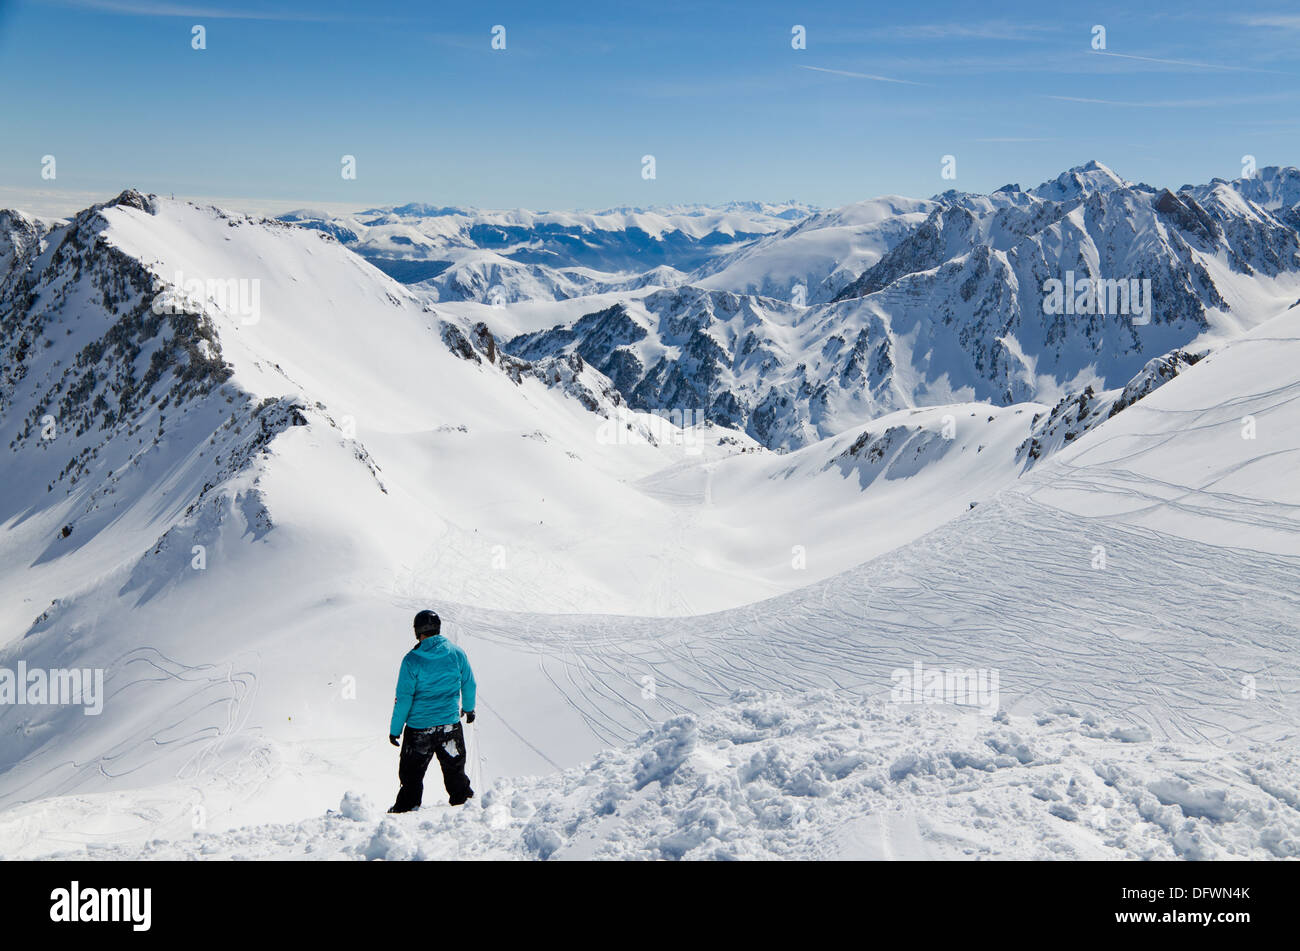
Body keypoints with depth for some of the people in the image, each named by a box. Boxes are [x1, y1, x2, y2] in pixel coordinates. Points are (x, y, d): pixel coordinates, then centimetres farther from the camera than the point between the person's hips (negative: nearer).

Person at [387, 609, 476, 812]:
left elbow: (403, 698, -12)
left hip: (419, 727, -3)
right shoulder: (456, 653, -4)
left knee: (412, 774, 11)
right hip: (450, 725, 3)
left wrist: (395, 729, -4)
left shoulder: (412, 659, -15)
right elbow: (469, 685, 9)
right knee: (455, 771, 19)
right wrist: (468, 708, 27)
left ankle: (406, 808, 16)